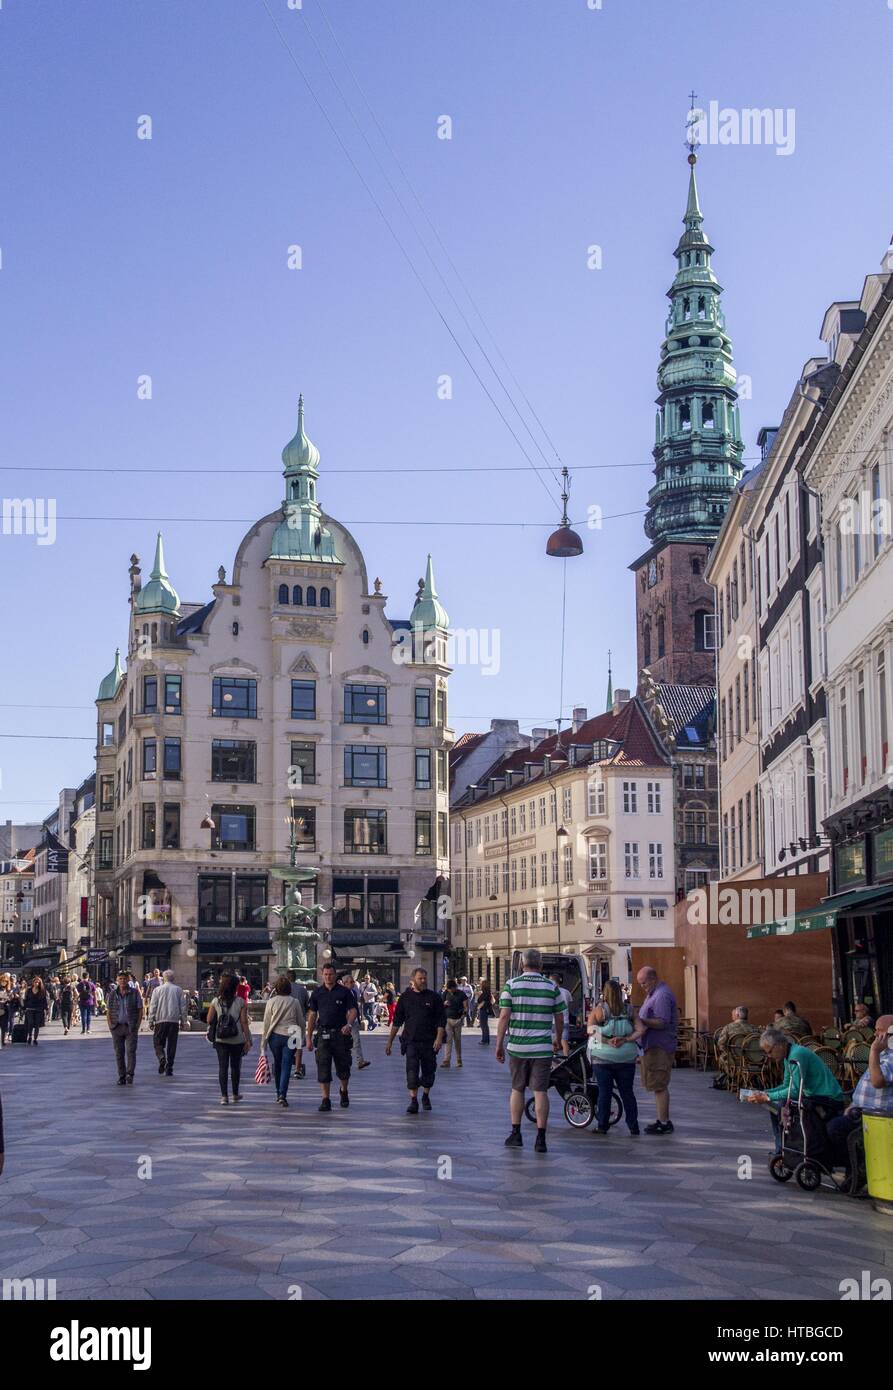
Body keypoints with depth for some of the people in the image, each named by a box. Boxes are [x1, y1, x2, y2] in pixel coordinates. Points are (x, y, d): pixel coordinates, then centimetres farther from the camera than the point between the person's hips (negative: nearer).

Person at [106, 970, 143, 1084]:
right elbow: (109, 1011, 10)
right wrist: (110, 1025, -1)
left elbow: (140, 1010, 3)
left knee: (131, 1051, -12)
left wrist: (137, 1025, -5)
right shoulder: (112, 994, 7)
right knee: (119, 1052, 4)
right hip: (117, 1027, 2)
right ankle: (121, 1077, 10)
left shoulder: (135, 992, 1)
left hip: (131, 1027, -2)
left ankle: (130, 1074, -14)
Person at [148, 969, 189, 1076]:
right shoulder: (179, 990, 6)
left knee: (158, 1043, 8)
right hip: (174, 1020, 1)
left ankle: (162, 1058, -19)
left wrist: (151, 1021, 3)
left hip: (161, 1020, -1)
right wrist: (184, 1021, 12)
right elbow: (183, 1007, 6)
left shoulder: (157, 990, 2)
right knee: (172, 1045, 5)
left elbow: (153, 1007, -1)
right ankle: (169, 1068, 3)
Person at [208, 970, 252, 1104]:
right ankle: (235, 1093, 29)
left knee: (223, 1067, 2)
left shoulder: (215, 1001, -3)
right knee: (235, 1066, 16)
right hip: (237, 1040, -1)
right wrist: (248, 1040, -5)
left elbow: (209, 1019, -3)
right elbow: (244, 1022, -9)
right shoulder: (241, 1002, -8)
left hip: (220, 1039, 1)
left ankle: (224, 1096, -5)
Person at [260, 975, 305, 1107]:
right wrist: (302, 1039, 18)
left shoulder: (271, 1001, -2)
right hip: (290, 1036, -1)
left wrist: (263, 1042, 6)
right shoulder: (295, 1001, 0)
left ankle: (279, 1094, 24)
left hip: (275, 1036, 1)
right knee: (286, 1065, -3)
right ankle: (282, 1094, -17)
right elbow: (301, 1021, 6)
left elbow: (266, 1023, 0)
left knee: (277, 1064, 16)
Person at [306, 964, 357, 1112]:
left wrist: (349, 1024, -23)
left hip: (341, 1033, -1)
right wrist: (309, 1037, 7)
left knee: (343, 1067, 6)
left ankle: (344, 1092, 32)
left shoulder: (344, 992, 2)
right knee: (323, 1068, -5)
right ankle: (325, 1100, -1)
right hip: (323, 1034, 1)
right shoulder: (317, 993, 8)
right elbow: (312, 1015, 10)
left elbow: (353, 1011, -2)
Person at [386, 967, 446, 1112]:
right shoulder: (405, 997, 5)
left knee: (429, 1070, 9)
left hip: (429, 1041, 0)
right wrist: (389, 1041, 8)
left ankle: (426, 1096, 31)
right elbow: (396, 1021, 10)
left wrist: (439, 1038, -11)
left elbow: (441, 1020, 1)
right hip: (411, 1041, 0)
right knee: (412, 1071, -11)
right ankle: (413, 1101, -10)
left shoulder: (434, 997, 2)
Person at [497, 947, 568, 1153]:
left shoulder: (511, 985, -2)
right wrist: (559, 1040, 23)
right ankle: (541, 1139, -2)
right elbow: (560, 1019, 6)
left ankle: (516, 1134, 18)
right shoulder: (552, 987, 1)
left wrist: (499, 1044, -2)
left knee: (517, 1089, 14)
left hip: (517, 1047, 0)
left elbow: (504, 1016, -7)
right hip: (542, 1048, 0)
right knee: (540, 1091, 0)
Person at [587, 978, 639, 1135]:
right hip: (626, 1058, 2)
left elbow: (590, 1030, -15)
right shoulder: (629, 1010, 2)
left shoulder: (598, 1010, -5)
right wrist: (626, 1040, -12)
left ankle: (602, 1126, 5)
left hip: (602, 1058, -2)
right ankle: (633, 1126, 10)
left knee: (604, 1092, 4)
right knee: (627, 1092, 9)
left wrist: (607, 1041, -17)